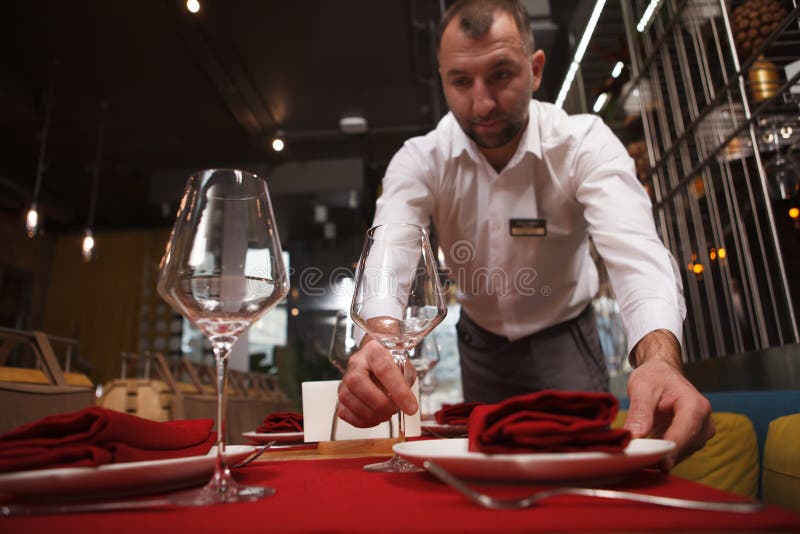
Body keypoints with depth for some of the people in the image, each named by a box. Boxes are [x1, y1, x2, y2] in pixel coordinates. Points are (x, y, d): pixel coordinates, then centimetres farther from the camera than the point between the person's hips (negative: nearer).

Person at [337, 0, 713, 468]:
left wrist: (660, 358, -58)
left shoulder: (585, 144, -22)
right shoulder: (420, 160, -19)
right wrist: (377, 344, -57)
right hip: (482, 339, 2)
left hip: (565, 336, -1)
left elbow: (636, 253, -37)